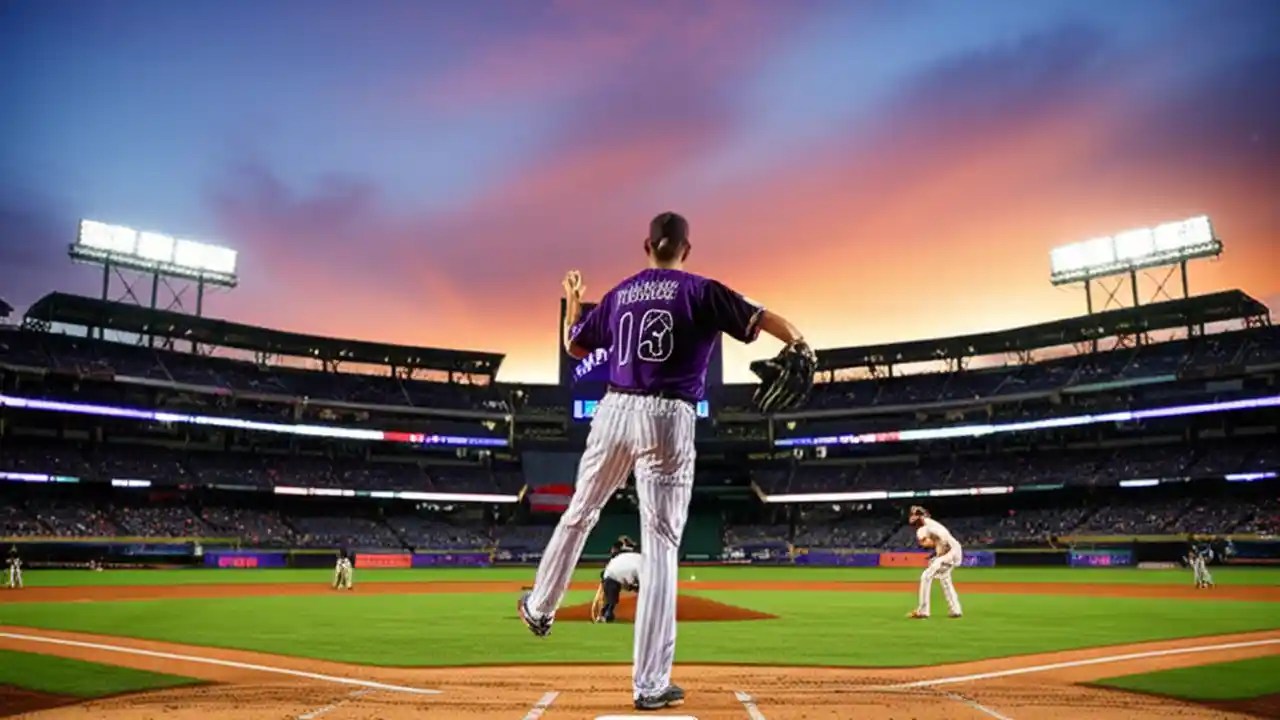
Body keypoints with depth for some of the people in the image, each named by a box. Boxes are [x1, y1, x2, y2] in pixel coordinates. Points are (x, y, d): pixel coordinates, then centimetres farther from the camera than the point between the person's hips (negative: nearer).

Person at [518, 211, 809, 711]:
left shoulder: (618, 294, 13)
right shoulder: (700, 291, 2)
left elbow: (575, 347, 24)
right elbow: (759, 317, -10)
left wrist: (573, 299, 39)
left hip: (614, 412, 4)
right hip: (668, 420, -4)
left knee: (579, 513, 25)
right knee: (660, 546, -2)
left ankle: (539, 607, 44)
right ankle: (650, 684, 0)